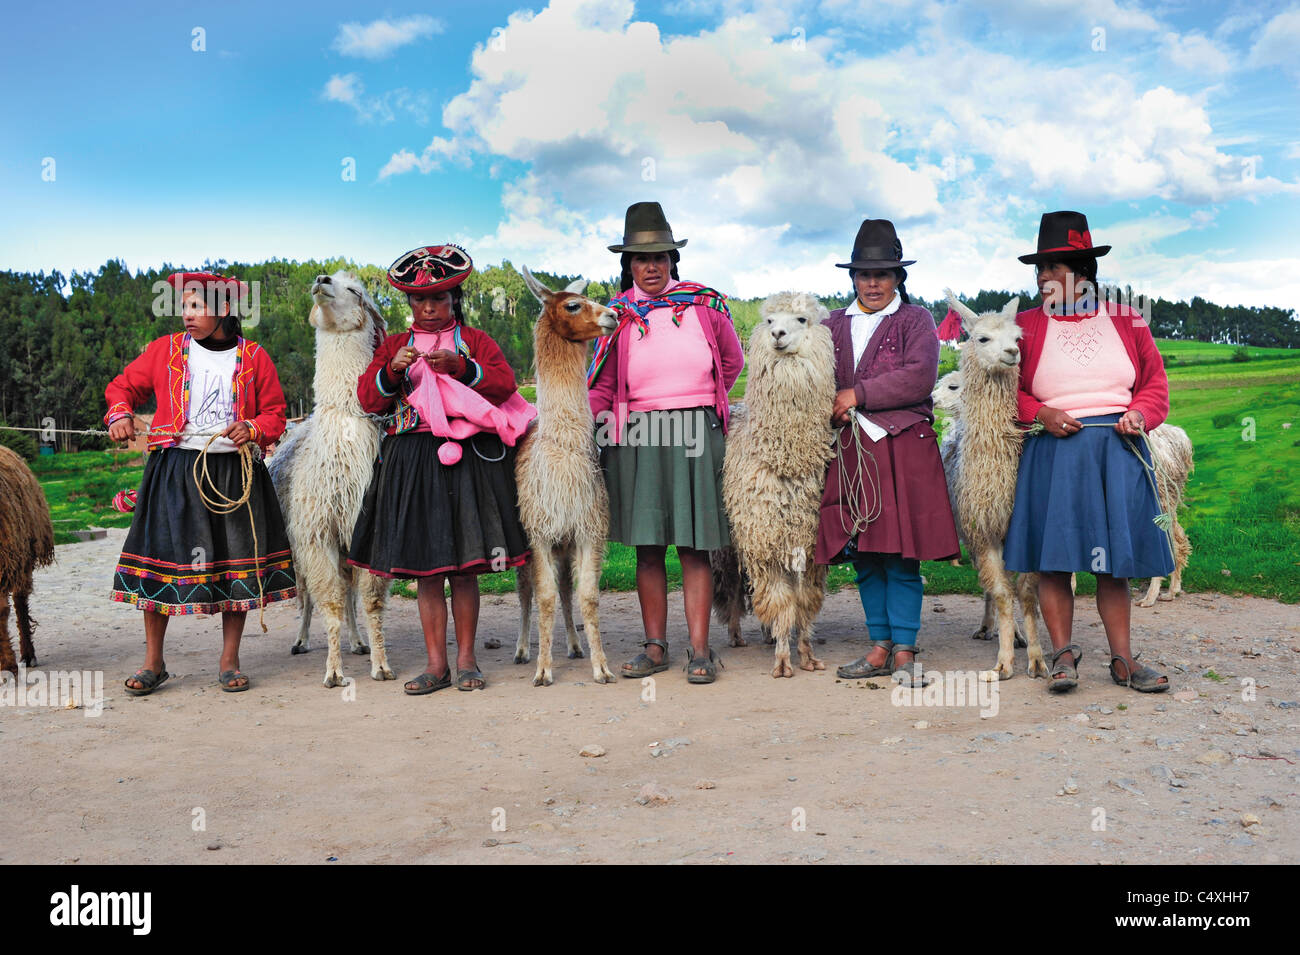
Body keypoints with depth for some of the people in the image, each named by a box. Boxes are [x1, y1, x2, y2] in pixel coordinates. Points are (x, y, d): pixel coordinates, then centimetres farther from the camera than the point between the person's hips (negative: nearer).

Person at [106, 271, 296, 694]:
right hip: (175, 470, 0)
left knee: (237, 564, 2)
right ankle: (153, 662, 11)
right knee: (161, 558, -2)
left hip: (234, 470, 0)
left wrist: (253, 429, -12)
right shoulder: (164, 350, 7)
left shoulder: (254, 358, 5)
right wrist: (120, 414, -4)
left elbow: (275, 413, 8)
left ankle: (230, 661, 15)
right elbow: (123, 386, 16)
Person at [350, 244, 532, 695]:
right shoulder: (395, 344, 16)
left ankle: (466, 659, 11)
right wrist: (392, 371, -13)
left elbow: (505, 384, -5)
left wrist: (460, 367, -19)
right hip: (411, 462, 2)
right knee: (425, 570, 2)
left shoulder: (475, 340, 11)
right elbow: (368, 397, 6)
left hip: (467, 460, -1)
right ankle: (436, 664, 9)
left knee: (464, 567, 1)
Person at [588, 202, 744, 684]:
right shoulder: (618, 315, 7)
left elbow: (732, 362, 19)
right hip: (635, 437, 1)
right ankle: (655, 646, 12)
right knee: (647, 547, 4)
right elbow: (601, 387, 7)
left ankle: (700, 649, 3)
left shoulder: (705, 304, 6)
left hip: (696, 435, -1)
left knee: (694, 546, -2)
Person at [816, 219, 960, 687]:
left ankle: (904, 652, 4)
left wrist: (859, 394, -10)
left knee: (902, 556, -4)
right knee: (864, 555, 5)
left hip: (903, 448, -4)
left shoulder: (916, 320, 6)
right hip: (849, 451, 4)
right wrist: (831, 408, -4)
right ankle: (878, 648, 15)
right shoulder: (834, 324, 17)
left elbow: (920, 377, -8)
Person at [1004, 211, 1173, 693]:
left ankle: (1123, 660, 12)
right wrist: (1040, 413, -11)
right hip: (1052, 453, -1)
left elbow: (1155, 381, 13)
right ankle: (1063, 653, 9)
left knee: (1114, 560, 4)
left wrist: (1140, 414, -6)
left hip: (1118, 452, 1)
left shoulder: (1126, 321, 9)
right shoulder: (1025, 325, 5)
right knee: (1053, 556, -3)